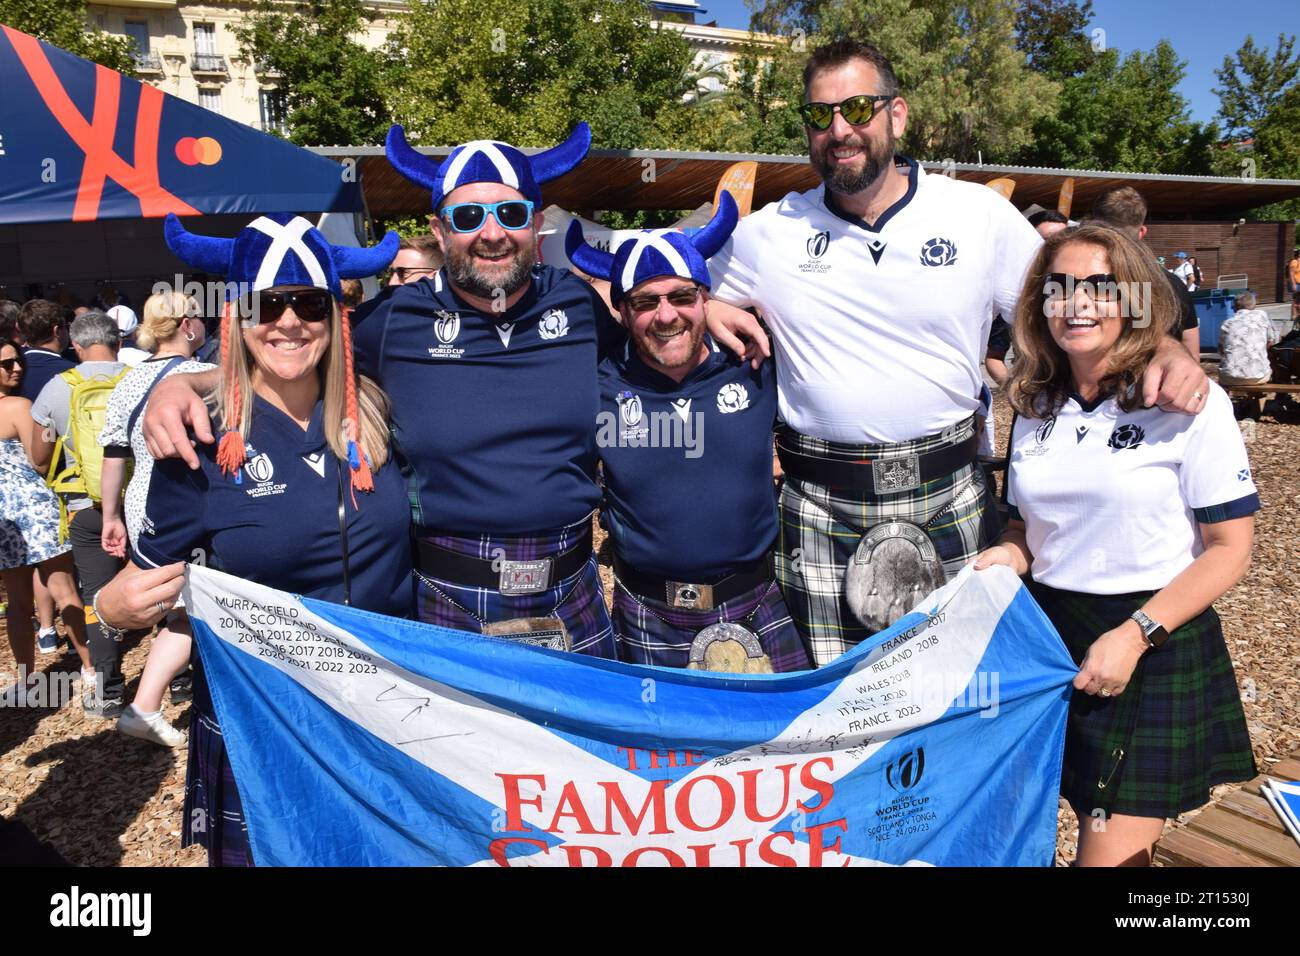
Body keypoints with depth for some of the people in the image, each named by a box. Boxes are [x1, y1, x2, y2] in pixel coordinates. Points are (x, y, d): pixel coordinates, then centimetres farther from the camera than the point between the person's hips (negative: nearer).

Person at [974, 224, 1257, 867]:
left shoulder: (1190, 403, -10)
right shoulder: (1036, 407, 6)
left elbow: (1229, 549, -10)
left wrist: (1135, 635, -19)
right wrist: (1006, 556, -5)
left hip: (1154, 641, -5)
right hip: (1046, 632, 5)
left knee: (1113, 855, -3)